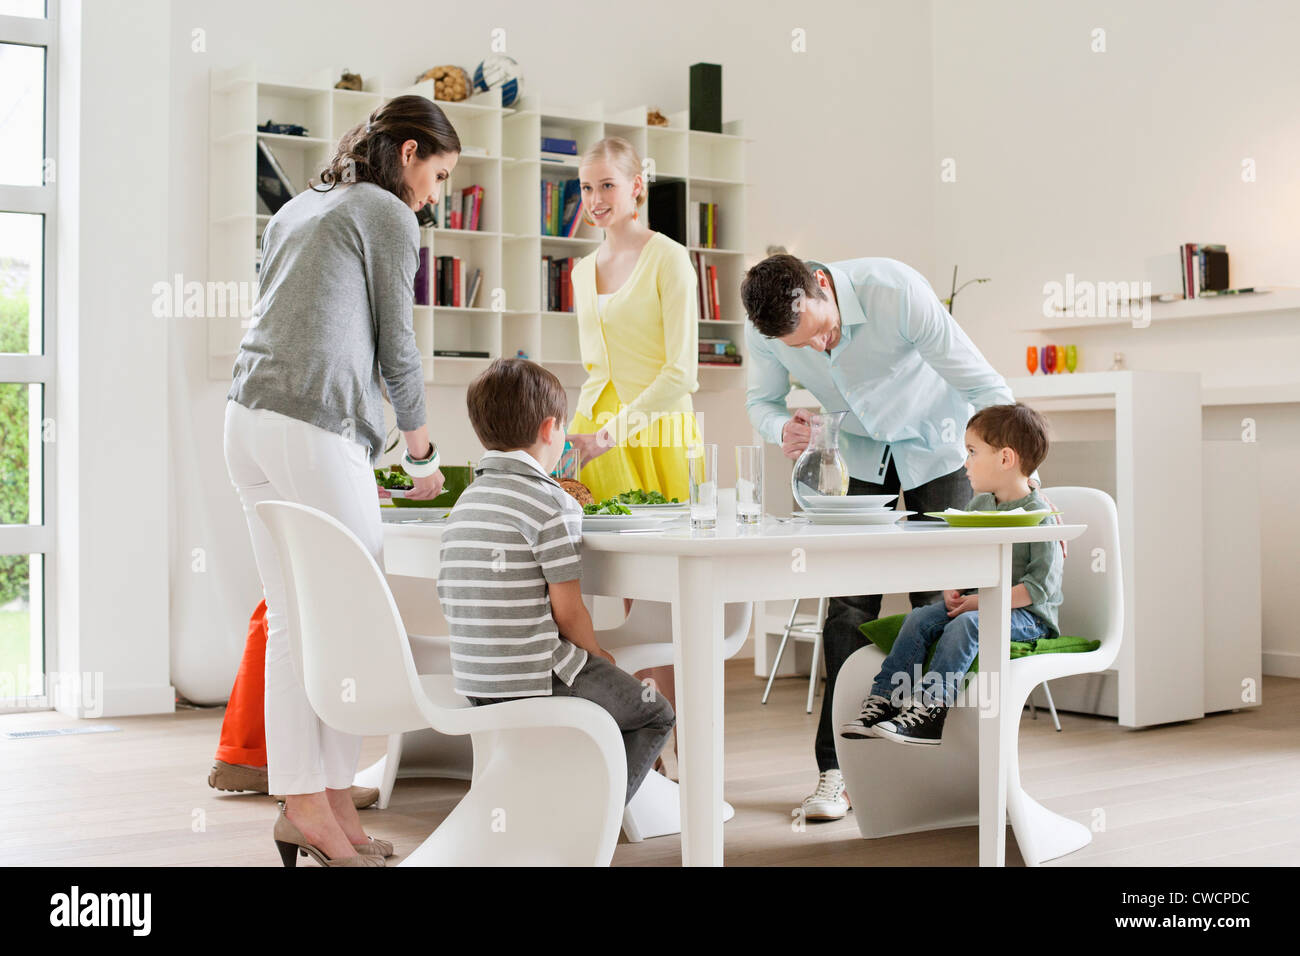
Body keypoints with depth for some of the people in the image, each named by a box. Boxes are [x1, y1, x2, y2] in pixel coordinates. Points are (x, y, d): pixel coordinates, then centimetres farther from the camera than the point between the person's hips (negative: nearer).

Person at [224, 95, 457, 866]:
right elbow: (397, 350, 3)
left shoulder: (298, 210, 25)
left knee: (292, 621, 7)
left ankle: (301, 801, 8)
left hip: (249, 417, 8)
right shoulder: (389, 217, 1)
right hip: (317, 426, -8)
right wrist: (423, 456, 17)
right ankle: (332, 804, -1)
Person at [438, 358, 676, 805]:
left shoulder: (465, 501, 9)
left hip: (473, 681, 8)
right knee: (656, 715, 11)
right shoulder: (553, 504, -15)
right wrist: (598, 656, 6)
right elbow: (567, 611, -15)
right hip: (535, 679, -8)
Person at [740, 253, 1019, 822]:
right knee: (849, 599, -7)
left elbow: (983, 387, -29)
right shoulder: (765, 331, -22)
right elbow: (762, 400, -1)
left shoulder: (894, 290, -34)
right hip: (862, 451, 3)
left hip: (933, 441, -3)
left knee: (939, 602, -6)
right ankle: (837, 766, -2)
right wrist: (782, 430, -26)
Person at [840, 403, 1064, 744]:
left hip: (1026, 614, -8)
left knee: (965, 624, -32)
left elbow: (1042, 586, -20)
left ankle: (927, 710, -36)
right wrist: (953, 590, -2)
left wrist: (983, 602, -24)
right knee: (919, 618, -10)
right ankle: (883, 700, -14)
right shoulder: (979, 505, 10)